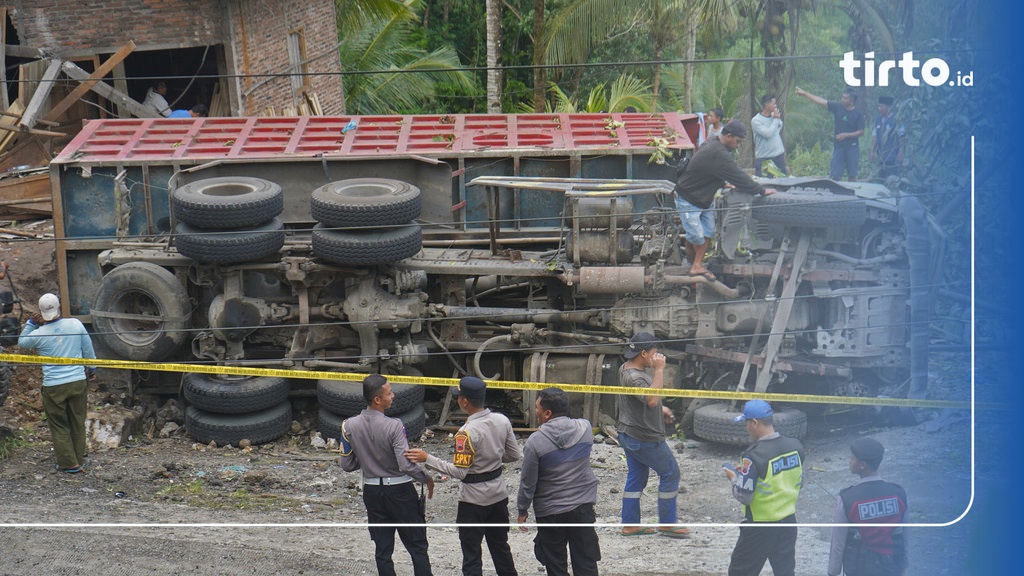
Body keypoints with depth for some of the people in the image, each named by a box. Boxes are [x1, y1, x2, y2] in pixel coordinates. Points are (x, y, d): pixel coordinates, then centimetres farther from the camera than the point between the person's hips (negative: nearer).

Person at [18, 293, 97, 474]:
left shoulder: (39, 334, -12)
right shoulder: (75, 324, -6)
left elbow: (22, 342, 11)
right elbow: (88, 349, 6)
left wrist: (31, 322, 11)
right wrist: (91, 369, 22)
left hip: (54, 387, -2)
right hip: (78, 381, 3)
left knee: (59, 426, 12)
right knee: (78, 423, 17)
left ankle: (70, 463, 15)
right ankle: (79, 459, 27)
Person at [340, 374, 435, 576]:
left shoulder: (349, 426, -6)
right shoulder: (393, 426, -21)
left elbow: (347, 465, 0)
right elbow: (406, 465, -25)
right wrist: (427, 479, -8)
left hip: (371, 491, 4)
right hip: (400, 491, -4)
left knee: (382, 550, 11)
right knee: (417, 546, 7)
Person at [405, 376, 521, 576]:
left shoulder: (467, 432, -24)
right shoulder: (502, 421, -4)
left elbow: (459, 471, -22)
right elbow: (515, 455, 4)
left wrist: (427, 459, -17)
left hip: (473, 501, -7)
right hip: (498, 494, 7)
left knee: (471, 554, 3)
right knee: (500, 547, 21)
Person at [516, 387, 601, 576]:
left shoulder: (535, 441, -19)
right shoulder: (585, 427, -8)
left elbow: (528, 482, -11)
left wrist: (522, 510, 4)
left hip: (550, 513, -3)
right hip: (582, 507, 3)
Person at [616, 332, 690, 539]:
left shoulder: (626, 369, 8)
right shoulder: (633, 377, -25)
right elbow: (652, 399, -38)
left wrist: (660, 409, 21)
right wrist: (659, 370, -33)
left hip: (629, 434, 10)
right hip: (645, 438, -10)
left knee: (636, 477, 14)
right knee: (670, 473, 2)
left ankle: (630, 524, 18)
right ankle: (667, 523, 9)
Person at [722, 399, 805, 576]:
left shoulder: (753, 455, -23)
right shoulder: (796, 447, -3)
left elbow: (744, 496, -19)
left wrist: (734, 477, 1)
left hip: (759, 528, -6)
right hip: (788, 523, 6)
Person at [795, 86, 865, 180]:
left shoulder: (858, 113, -8)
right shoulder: (837, 107, -1)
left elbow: (861, 132, -6)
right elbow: (820, 101, 1)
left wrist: (846, 135, -17)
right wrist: (804, 93, 0)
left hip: (852, 148, -2)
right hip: (838, 147, 2)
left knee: (852, 176, 5)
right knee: (834, 176, -1)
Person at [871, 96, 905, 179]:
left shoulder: (896, 120, -7)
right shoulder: (878, 120, 11)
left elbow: (901, 138, -7)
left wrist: (900, 154, -11)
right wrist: (872, 152, 7)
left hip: (892, 157, -6)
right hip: (881, 157, 6)